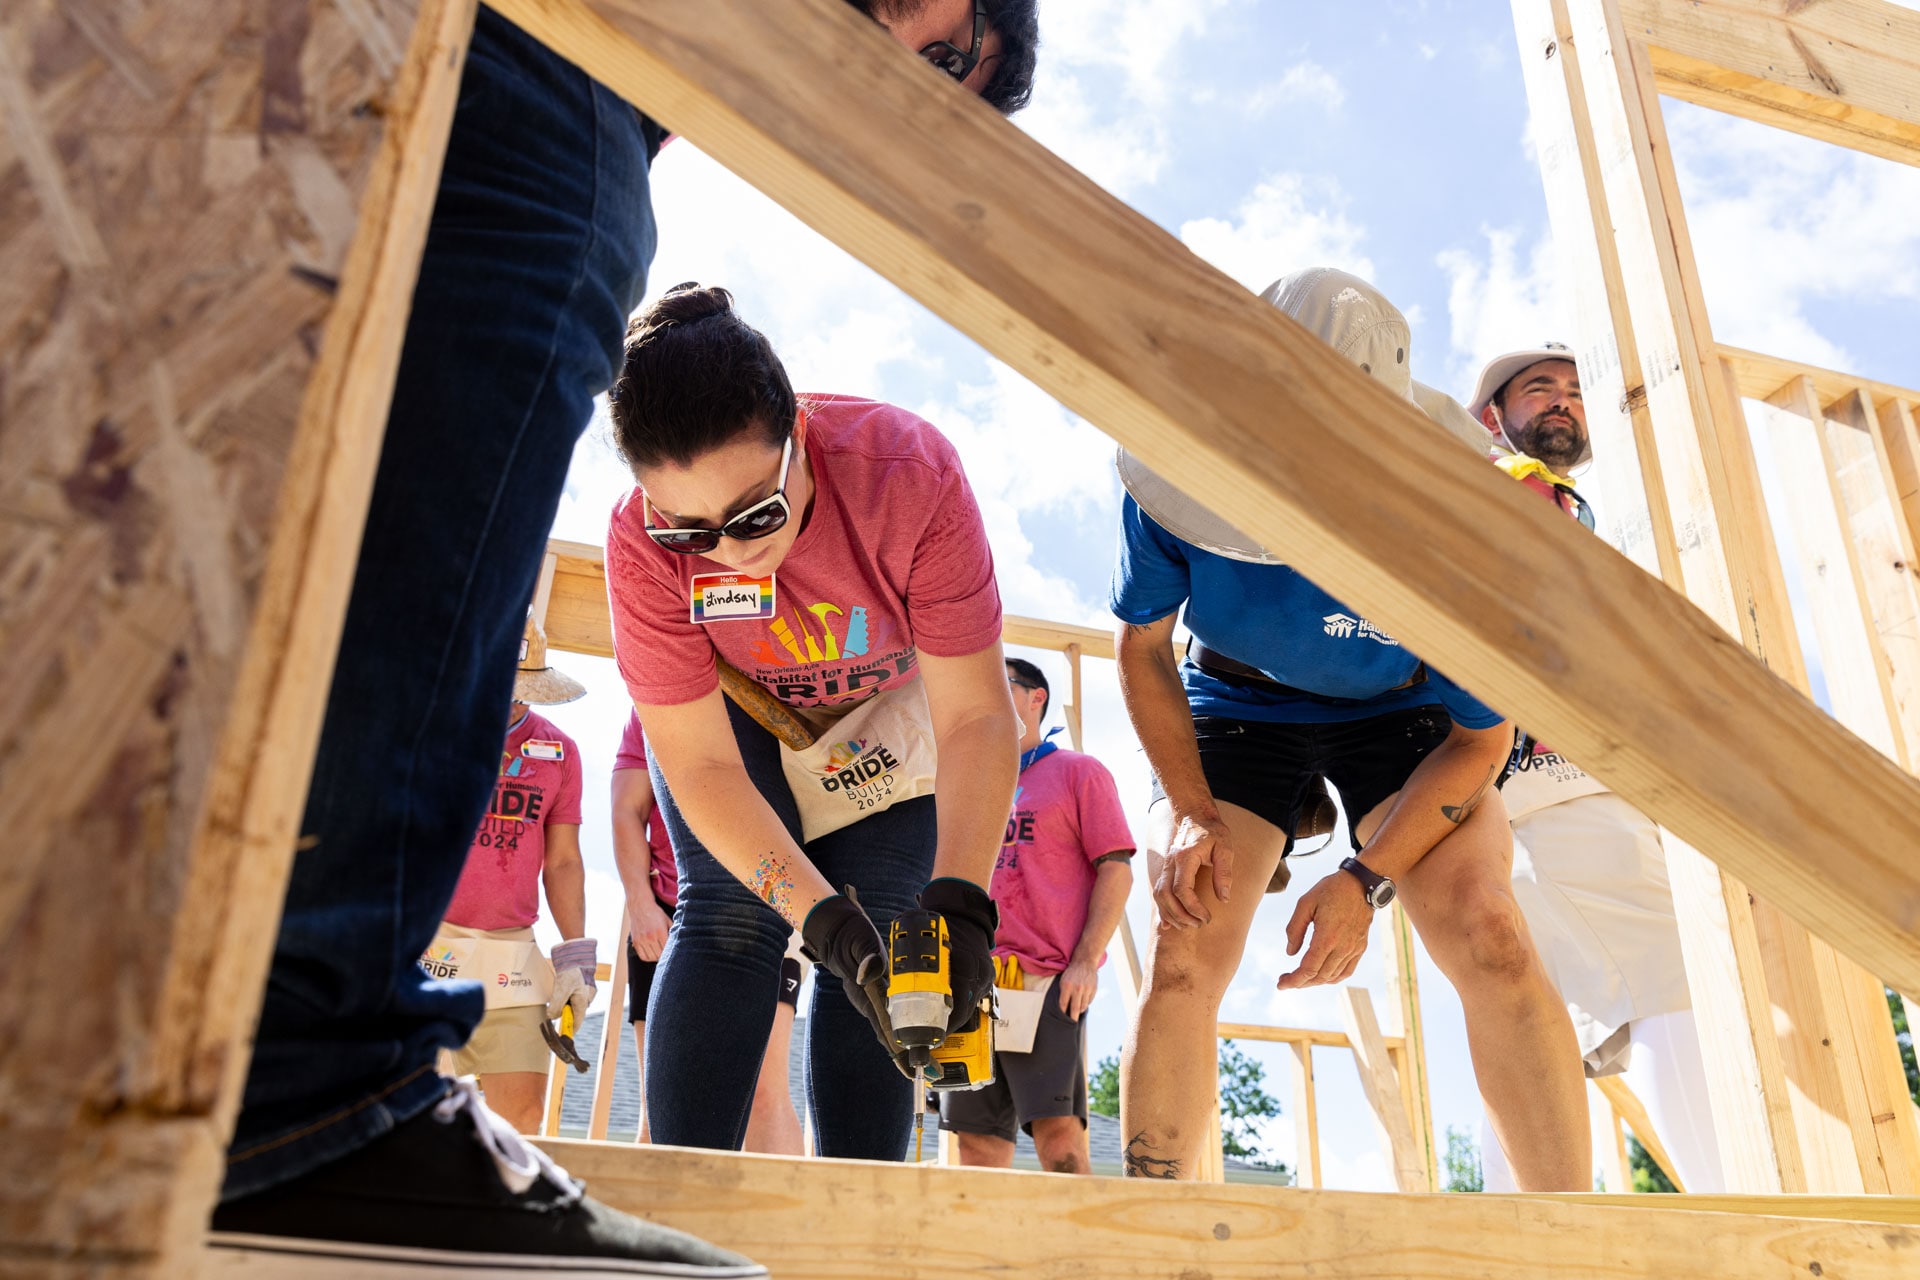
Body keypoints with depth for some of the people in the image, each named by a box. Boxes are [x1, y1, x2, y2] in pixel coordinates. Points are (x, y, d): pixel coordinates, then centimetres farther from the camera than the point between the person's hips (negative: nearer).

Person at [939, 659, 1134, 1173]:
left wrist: (1086, 961, -12)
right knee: (978, 1139, 2)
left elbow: (1116, 869, -1)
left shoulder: (1078, 771, 9)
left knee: (1057, 1130, -14)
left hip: (1047, 977, -6)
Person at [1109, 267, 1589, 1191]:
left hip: (1400, 711, -1)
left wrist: (1367, 879, -24)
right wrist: (1193, 815, -18)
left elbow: (1482, 736, -16)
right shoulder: (1173, 487, -28)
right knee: (1182, 954, -15)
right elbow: (1142, 642, -9)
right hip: (1236, 705, 1)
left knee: (1486, 933, -22)